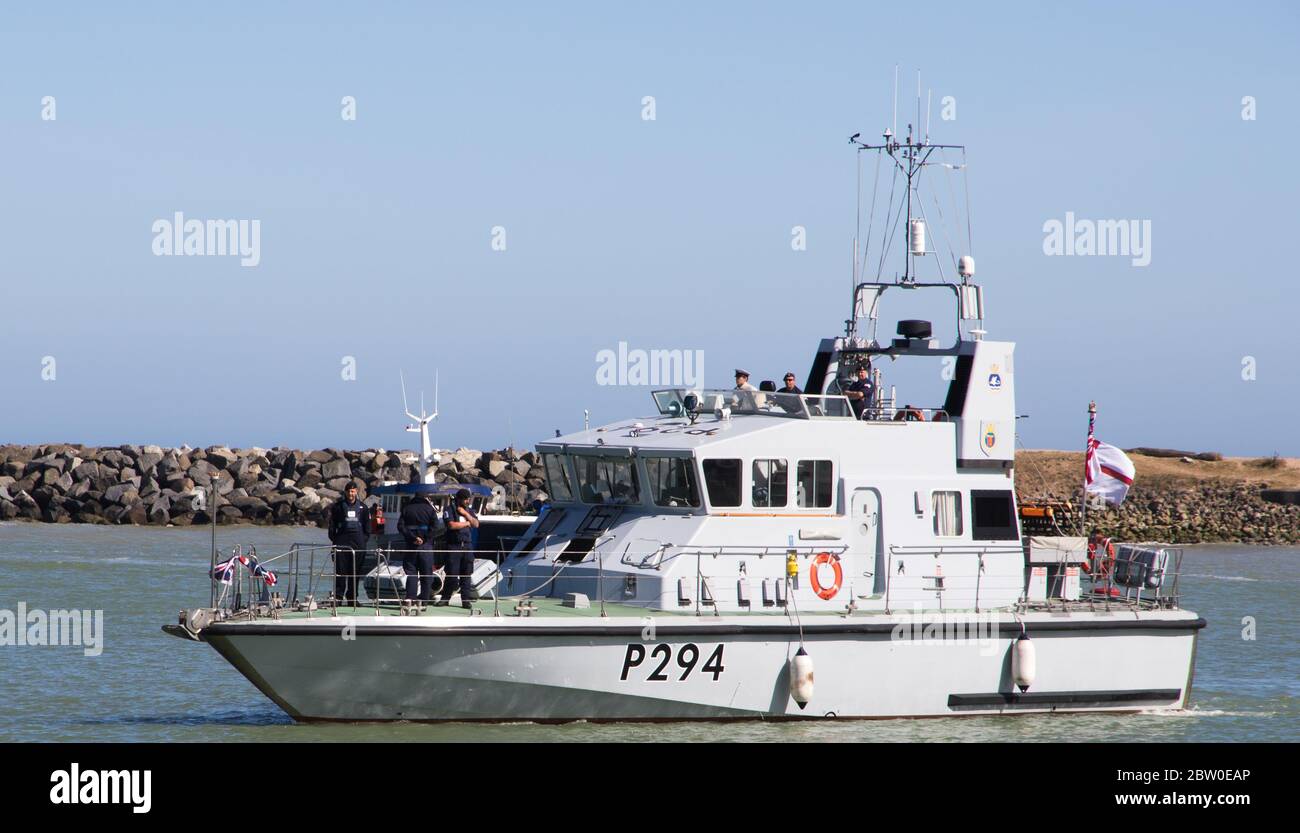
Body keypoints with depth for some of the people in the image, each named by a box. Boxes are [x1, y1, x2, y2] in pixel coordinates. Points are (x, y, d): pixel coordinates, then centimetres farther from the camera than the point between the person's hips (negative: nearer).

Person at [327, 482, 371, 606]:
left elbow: (367, 524, 17)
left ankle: (352, 598, 9)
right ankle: (338, 596, -9)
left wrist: (365, 537, 6)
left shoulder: (362, 507, 12)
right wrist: (333, 539, -3)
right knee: (340, 571, -8)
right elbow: (332, 524, 6)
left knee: (355, 571, 3)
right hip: (342, 540, -2)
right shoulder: (338, 506, 6)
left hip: (358, 541, 2)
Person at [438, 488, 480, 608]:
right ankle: (445, 598, 8)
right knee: (452, 574, -4)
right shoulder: (450, 510, -1)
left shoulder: (469, 511, 15)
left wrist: (466, 514, -7)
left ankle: (466, 600, 3)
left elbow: (476, 524, 4)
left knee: (466, 575, 2)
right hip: (454, 545, -4)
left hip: (467, 545, 4)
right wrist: (467, 523, -3)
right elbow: (451, 525, -14)